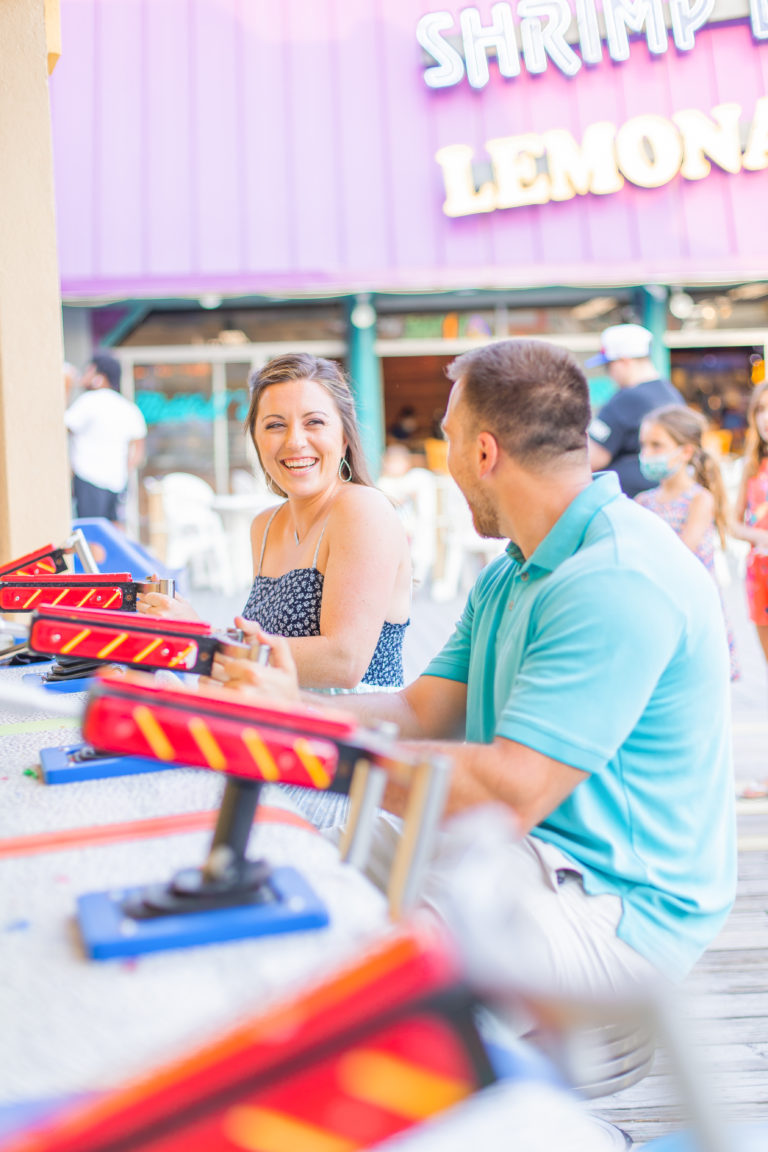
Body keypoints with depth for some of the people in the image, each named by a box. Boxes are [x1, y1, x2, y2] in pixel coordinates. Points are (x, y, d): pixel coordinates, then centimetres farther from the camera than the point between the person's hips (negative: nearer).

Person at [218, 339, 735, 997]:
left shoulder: (620, 583, -23)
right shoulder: (509, 578, 12)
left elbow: (509, 796, -29)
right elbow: (420, 714, 5)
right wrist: (294, 704, -12)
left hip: (614, 906, -9)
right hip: (533, 857, 9)